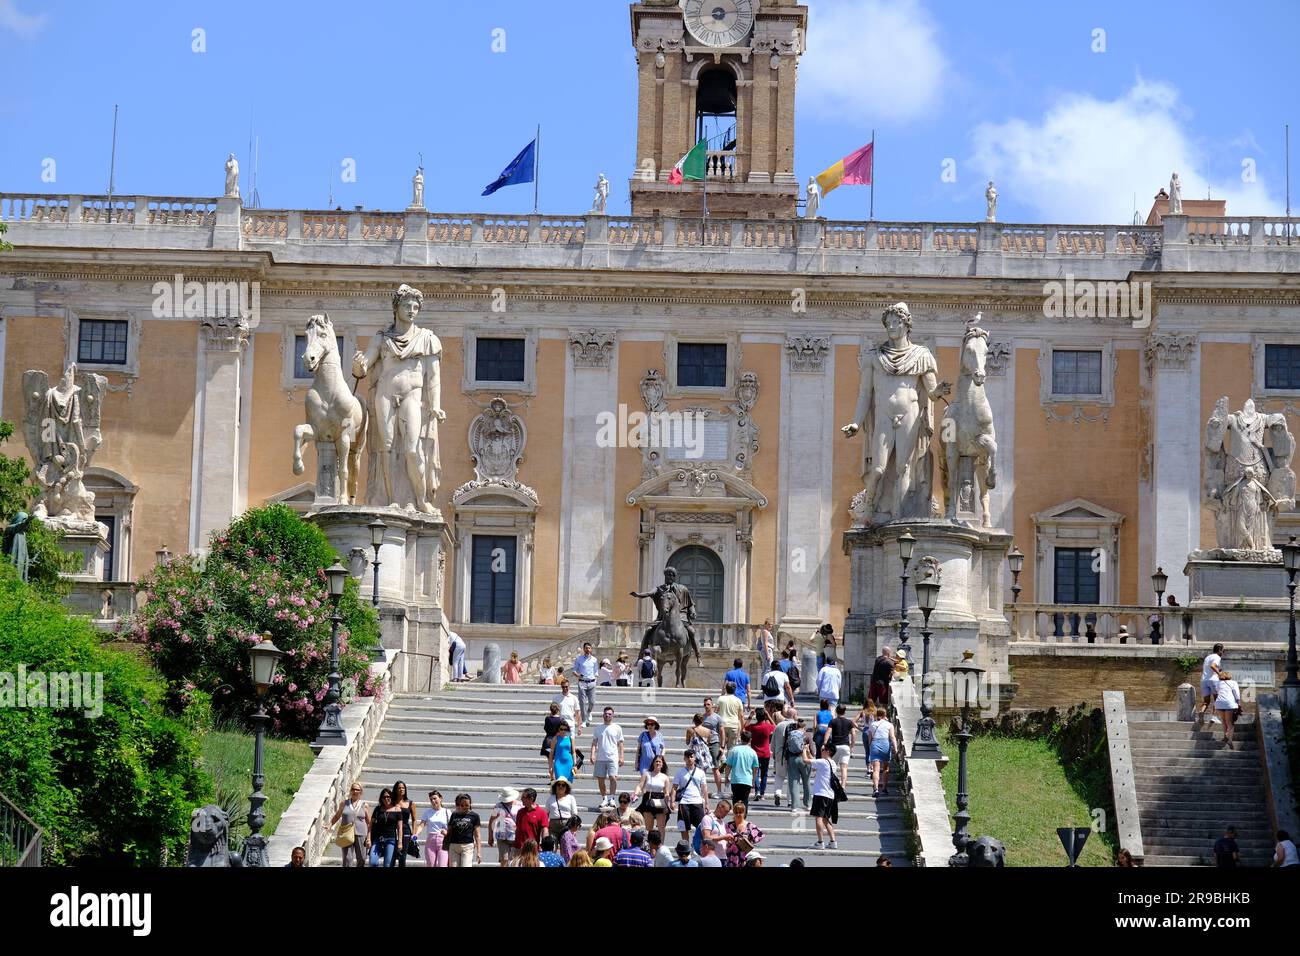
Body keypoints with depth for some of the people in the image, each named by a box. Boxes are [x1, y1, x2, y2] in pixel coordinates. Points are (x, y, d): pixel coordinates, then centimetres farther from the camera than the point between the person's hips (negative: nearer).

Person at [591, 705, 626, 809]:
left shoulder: (617, 728, 5)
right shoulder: (598, 729, 12)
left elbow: (620, 743, 6)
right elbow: (594, 742, 11)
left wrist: (621, 757, -2)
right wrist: (593, 754, -3)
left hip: (613, 757, -3)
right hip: (600, 758, 3)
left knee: (613, 777, -17)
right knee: (600, 779, 5)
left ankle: (611, 798, -12)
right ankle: (604, 799, 17)